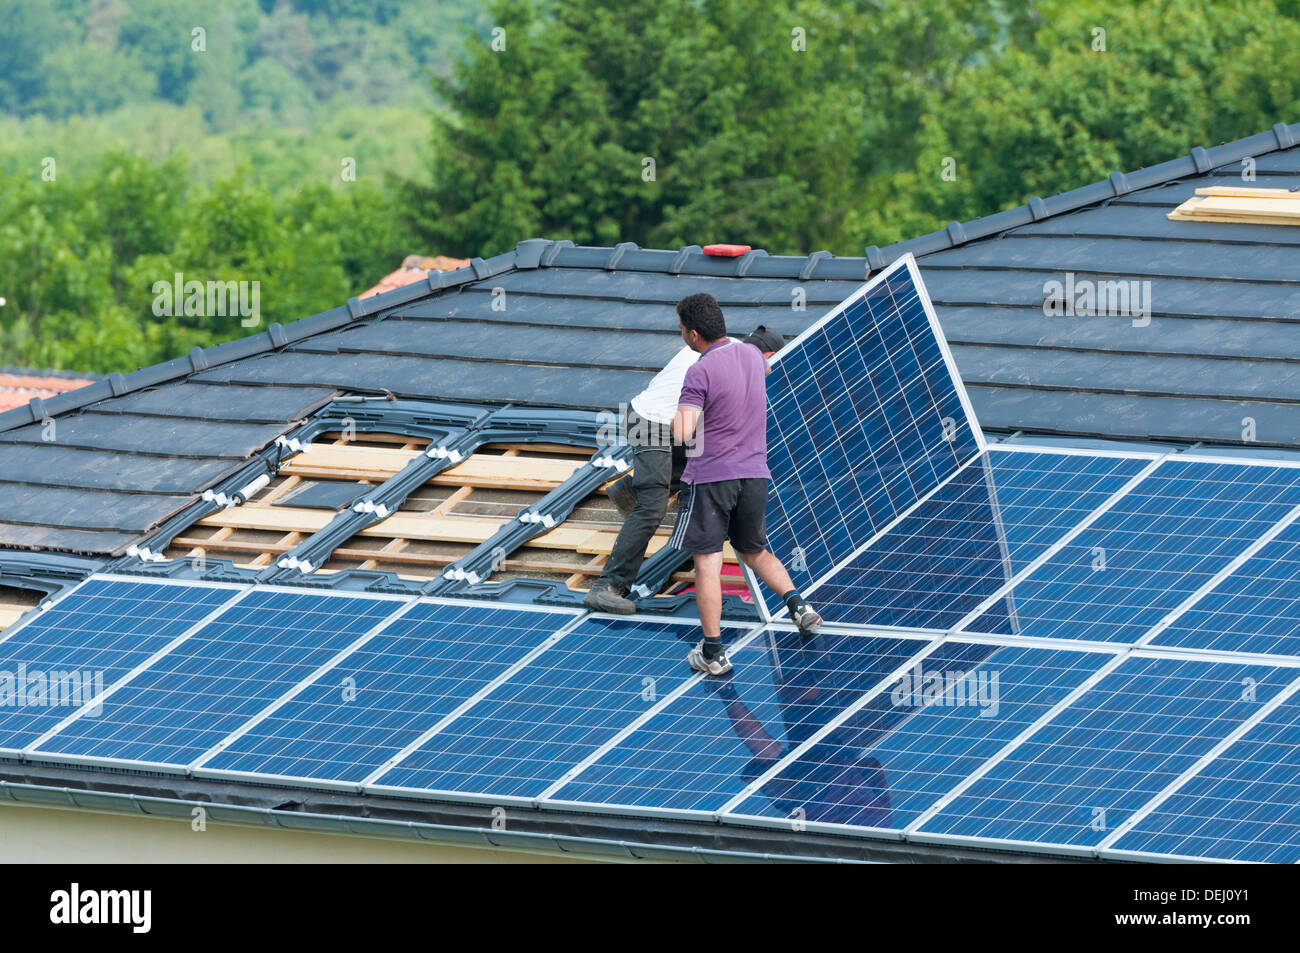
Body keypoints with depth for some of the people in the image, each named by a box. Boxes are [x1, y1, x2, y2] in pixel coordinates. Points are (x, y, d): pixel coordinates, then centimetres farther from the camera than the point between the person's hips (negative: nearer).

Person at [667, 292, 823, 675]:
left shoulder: (699, 373, -15)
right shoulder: (751, 354, 6)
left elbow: (683, 433, -23)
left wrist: (677, 418, -1)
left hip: (710, 476, -7)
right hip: (754, 474, 7)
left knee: (707, 564, -1)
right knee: (755, 553, 24)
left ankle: (713, 653, -2)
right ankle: (797, 603, 3)